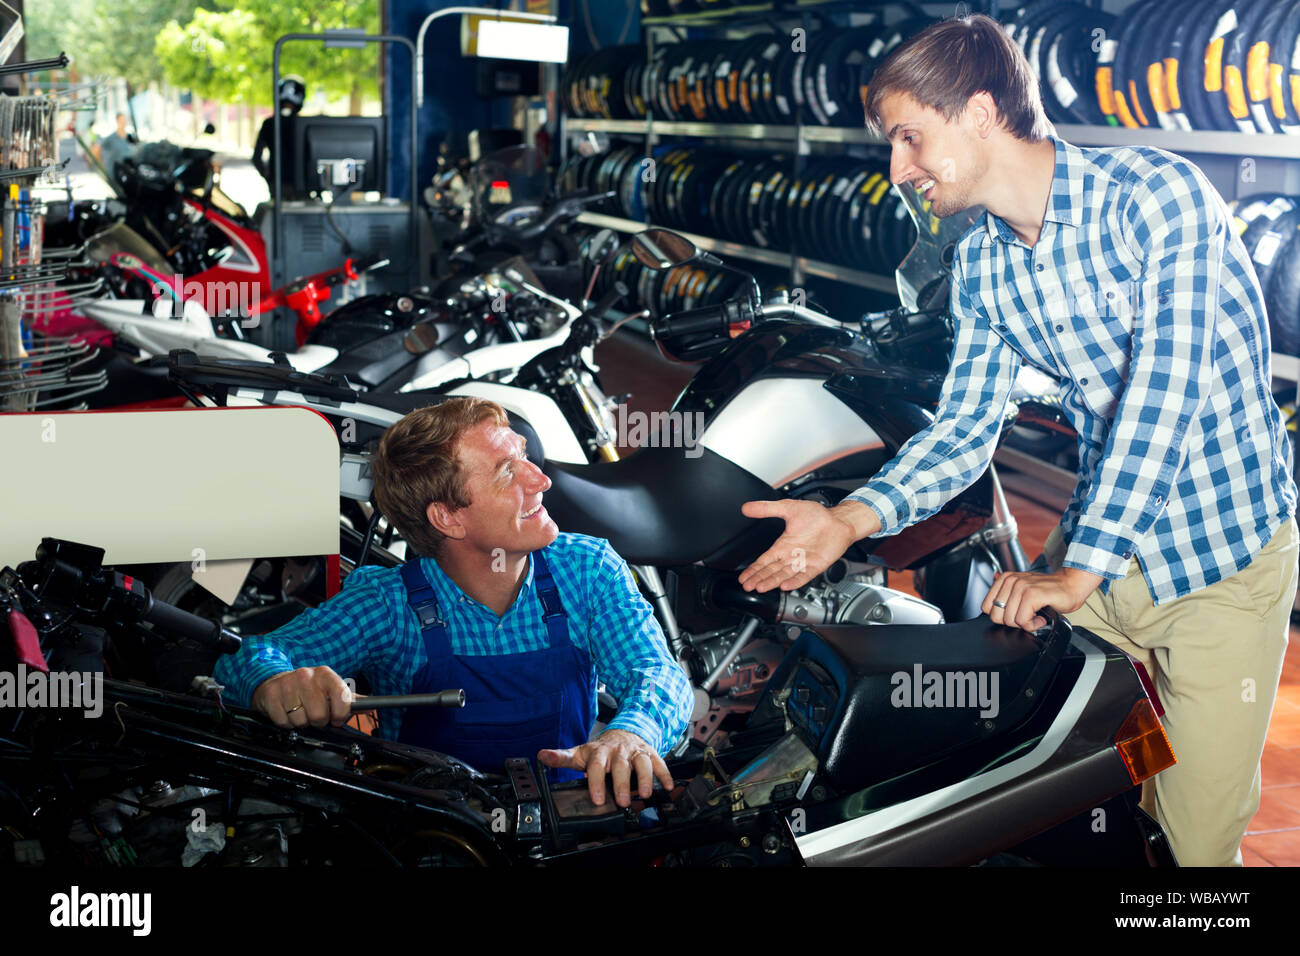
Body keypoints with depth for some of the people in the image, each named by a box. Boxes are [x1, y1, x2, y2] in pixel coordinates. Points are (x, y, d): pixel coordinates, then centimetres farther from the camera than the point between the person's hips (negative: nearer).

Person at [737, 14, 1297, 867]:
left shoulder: (1158, 195, -20)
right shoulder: (981, 263, 2)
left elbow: (1165, 388, -27)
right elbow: (966, 428, 3)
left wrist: (1078, 571, -30)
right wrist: (854, 517, -15)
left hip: (1222, 557, -6)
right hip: (1099, 546, 6)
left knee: (1193, 835, 1)